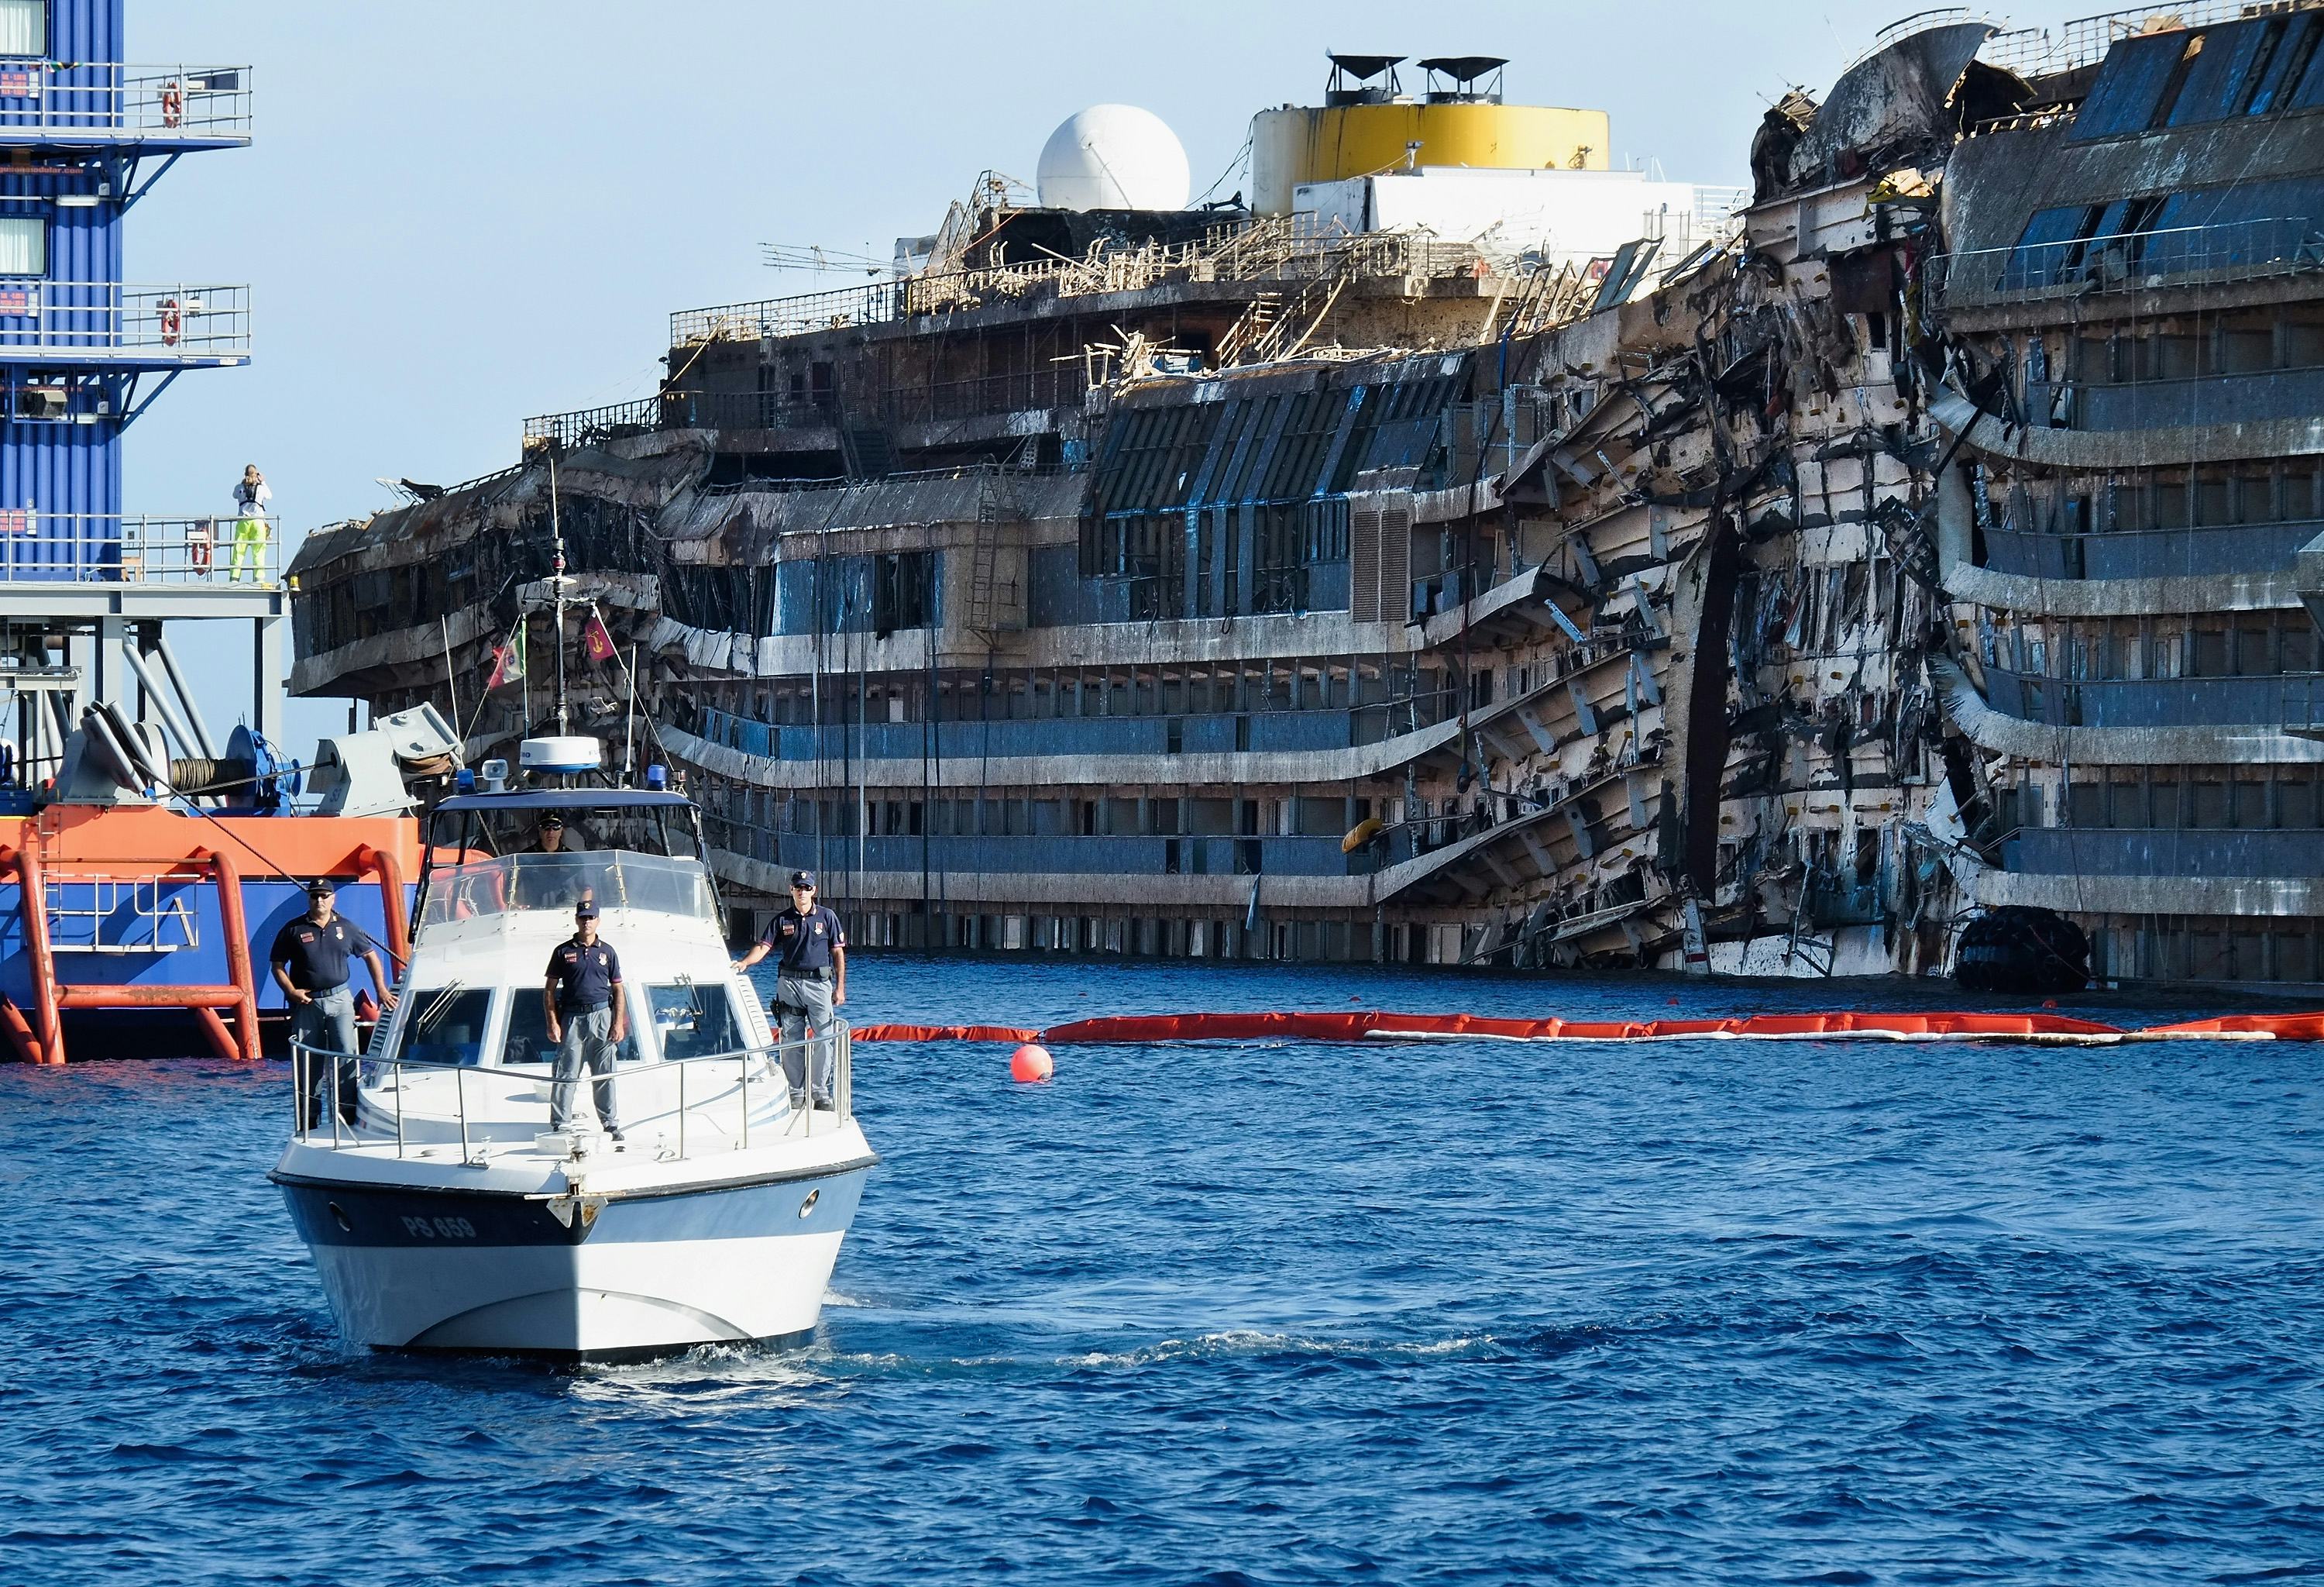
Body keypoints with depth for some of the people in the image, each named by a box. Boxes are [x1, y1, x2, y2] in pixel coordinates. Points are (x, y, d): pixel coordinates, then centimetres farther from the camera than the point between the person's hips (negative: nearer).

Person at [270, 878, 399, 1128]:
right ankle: (310, 1121, 9)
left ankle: (348, 1114, -10)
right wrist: (292, 992, -8)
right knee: (309, 1063, 3)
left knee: (346, 1057, -11)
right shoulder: (294, 930, 3)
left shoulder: (346, 928, 8)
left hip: (339, 998, 1)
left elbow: (371, 955, 18)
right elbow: (277, 965, 6)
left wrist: (382, 989, 12)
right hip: (307, 1003, -1)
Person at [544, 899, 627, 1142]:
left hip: (601, 1015, 1)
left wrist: (619, 1023, 2)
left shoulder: (607, 952, 11)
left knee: (605, 1075, 5)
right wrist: (552, 1022, -4)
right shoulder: (563, 951, 5)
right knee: (566, 1074, -2)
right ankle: (560, 1124, 2)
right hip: (571, 1018, -1)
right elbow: (549, 990, 6)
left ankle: (611, 1123, 12)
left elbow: (617, 990, 12)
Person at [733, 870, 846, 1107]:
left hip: (819, 983, -1)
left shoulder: (827, 918, 6)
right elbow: (763, 947, 0)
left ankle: (821, 1091, -1)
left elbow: (838, 953, 6)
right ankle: (796, 1092, 8)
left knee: (824, 1038, -7)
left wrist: (840, 987, 0)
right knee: (792, 1041, 2)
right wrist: (744, 962, -20)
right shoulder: (782, 920, 8)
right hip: (789, 983, 1)